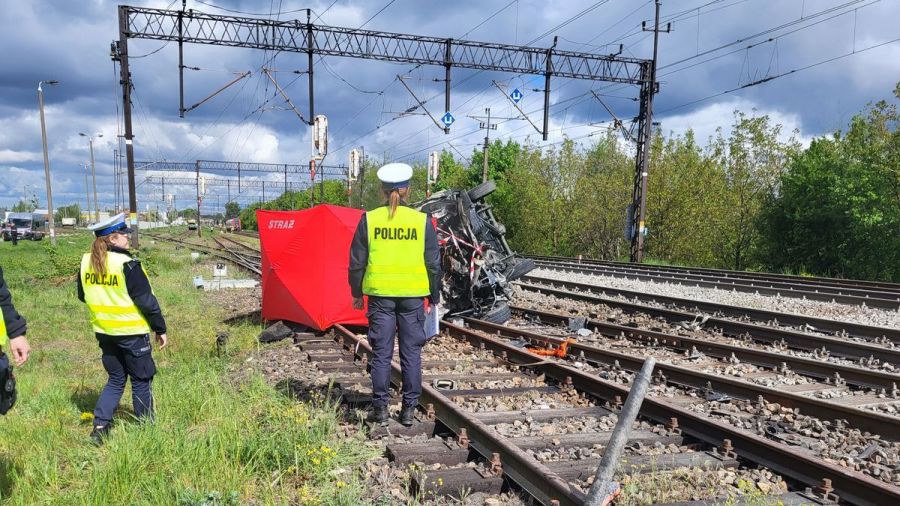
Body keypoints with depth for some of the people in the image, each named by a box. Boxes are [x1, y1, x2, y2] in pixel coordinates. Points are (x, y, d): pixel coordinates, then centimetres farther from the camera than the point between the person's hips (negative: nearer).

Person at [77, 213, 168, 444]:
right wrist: (160, 329, -7)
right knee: (141, 381, 8)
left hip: (103, 331, 6)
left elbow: (83, 296, 15)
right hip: (131, 332, -6)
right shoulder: (126, 264, -19)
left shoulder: (86, 262, 2)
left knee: (116, 379, 20)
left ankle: (100, 425, 13)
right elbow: (146, 301, -16)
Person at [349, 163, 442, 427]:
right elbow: (433, 263, 2)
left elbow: (357, 261, 2)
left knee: (381, 353, 8)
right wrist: (434, 296, 12)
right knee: (411, 353, 9)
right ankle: (409, 409, 14)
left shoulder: (369, 219, -1)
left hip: (380, 294, 0)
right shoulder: (422, 220, -2)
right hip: (413, 295, 0)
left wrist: (356, 292, 13)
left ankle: (380, 408, 12)